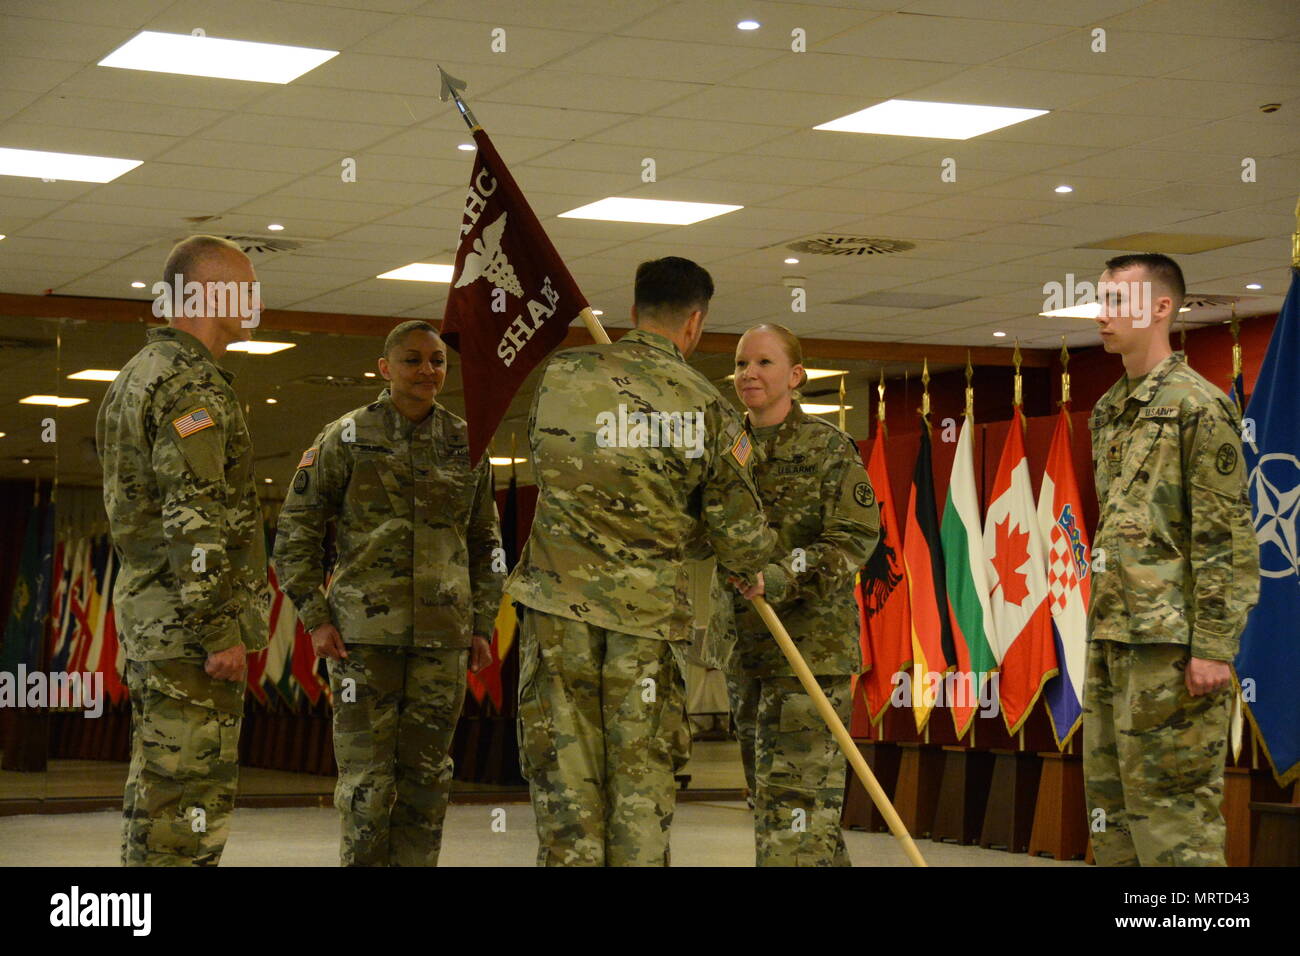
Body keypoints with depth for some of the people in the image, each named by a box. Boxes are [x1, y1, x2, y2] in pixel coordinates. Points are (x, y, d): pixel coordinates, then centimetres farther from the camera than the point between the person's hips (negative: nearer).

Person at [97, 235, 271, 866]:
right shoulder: (191, 382, -14)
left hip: (146, 608, 10)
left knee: (155, 785, 14)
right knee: (190, 788, -8)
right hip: (188, 617, -10)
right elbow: (195, 520, -21)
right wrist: (222, 631, -21)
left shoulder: (136, 374, 19)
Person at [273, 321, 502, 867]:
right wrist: (314, 616, -5)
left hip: (443, 636, 3)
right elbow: (296, 529, 2)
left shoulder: (466, 446, 10)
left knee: (426, 774, 6)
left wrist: (482, 626, 12)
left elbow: (484, 543, 18)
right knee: (367, 778, -5)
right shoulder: (346, 438, 0)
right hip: (365, 631, -3)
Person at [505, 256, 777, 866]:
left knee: (565, 777, 5)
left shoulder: (561, 375, 2)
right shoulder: (706, 409, -3)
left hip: (558, 602, 1)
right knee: (642, 784, 6)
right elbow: (742, 541, 0)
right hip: (650, 611, -1)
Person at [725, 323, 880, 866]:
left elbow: (857, 537, -12)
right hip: (744, 645, 7)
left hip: (811, 641, -7)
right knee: (766, 790, 12)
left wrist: (783, 577, -25)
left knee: (796, 791, -13)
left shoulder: (827, 446, -4)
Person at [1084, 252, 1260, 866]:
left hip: (1170, 638, -8)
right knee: (1110, 795, 11)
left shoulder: (1197, 405, -8)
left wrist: (1213, 646, -17)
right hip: (1111, 634, 8)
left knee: (1172, 799, -6)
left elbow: (1226, 537, -12)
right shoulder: (1109, 411, 17)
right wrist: (1098, 626, 17)